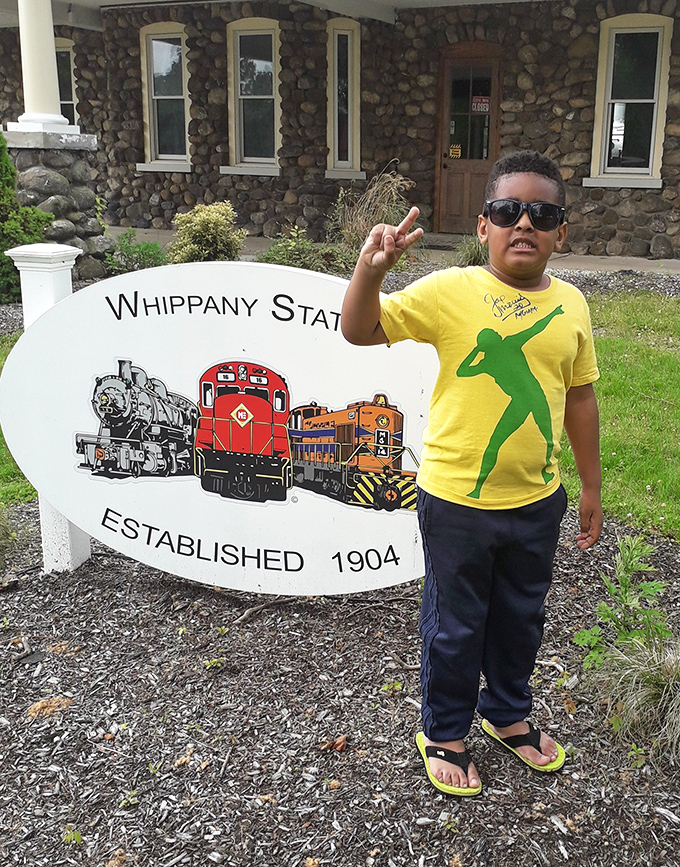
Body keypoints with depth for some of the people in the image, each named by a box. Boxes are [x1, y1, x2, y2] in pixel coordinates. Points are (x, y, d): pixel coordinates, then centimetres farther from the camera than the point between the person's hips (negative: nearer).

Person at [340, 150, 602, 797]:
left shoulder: (571, 305, 0)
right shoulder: (449, 291, -12)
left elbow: (579, 398, 9)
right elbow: (360, 331, -15)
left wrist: (591, 486, 13)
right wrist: (372, 267, -33)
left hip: (538, 500, 4)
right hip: (457, 500, -4)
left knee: (521, 618, 22)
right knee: (454, 624, 13)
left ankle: (507, 713, 47)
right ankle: (444, 733, 36)